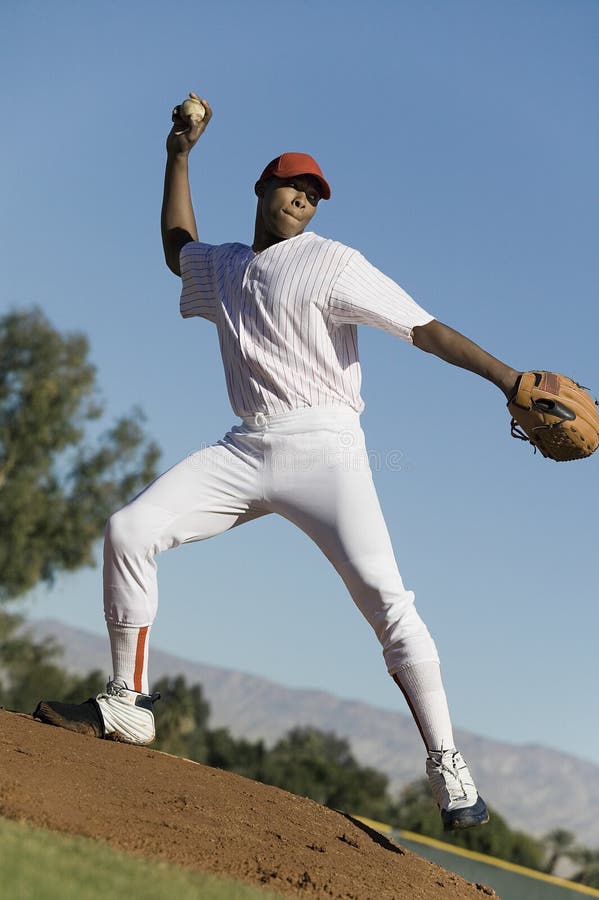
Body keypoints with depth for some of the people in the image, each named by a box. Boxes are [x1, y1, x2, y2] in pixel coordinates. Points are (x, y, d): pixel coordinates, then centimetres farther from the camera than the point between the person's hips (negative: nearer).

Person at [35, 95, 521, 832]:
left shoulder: (331, 262, -1)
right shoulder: (225, 267, 19)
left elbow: (423, 328, -9)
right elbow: (177, 250, 42)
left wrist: (504, 375, -22)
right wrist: (179, 156, 37)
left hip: (322, 446, -6)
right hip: (247, 450, 6)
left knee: (384, 597, -20)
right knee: (129, 530, -8)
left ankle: (447, 770, -13)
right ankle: (127, 706, 2)